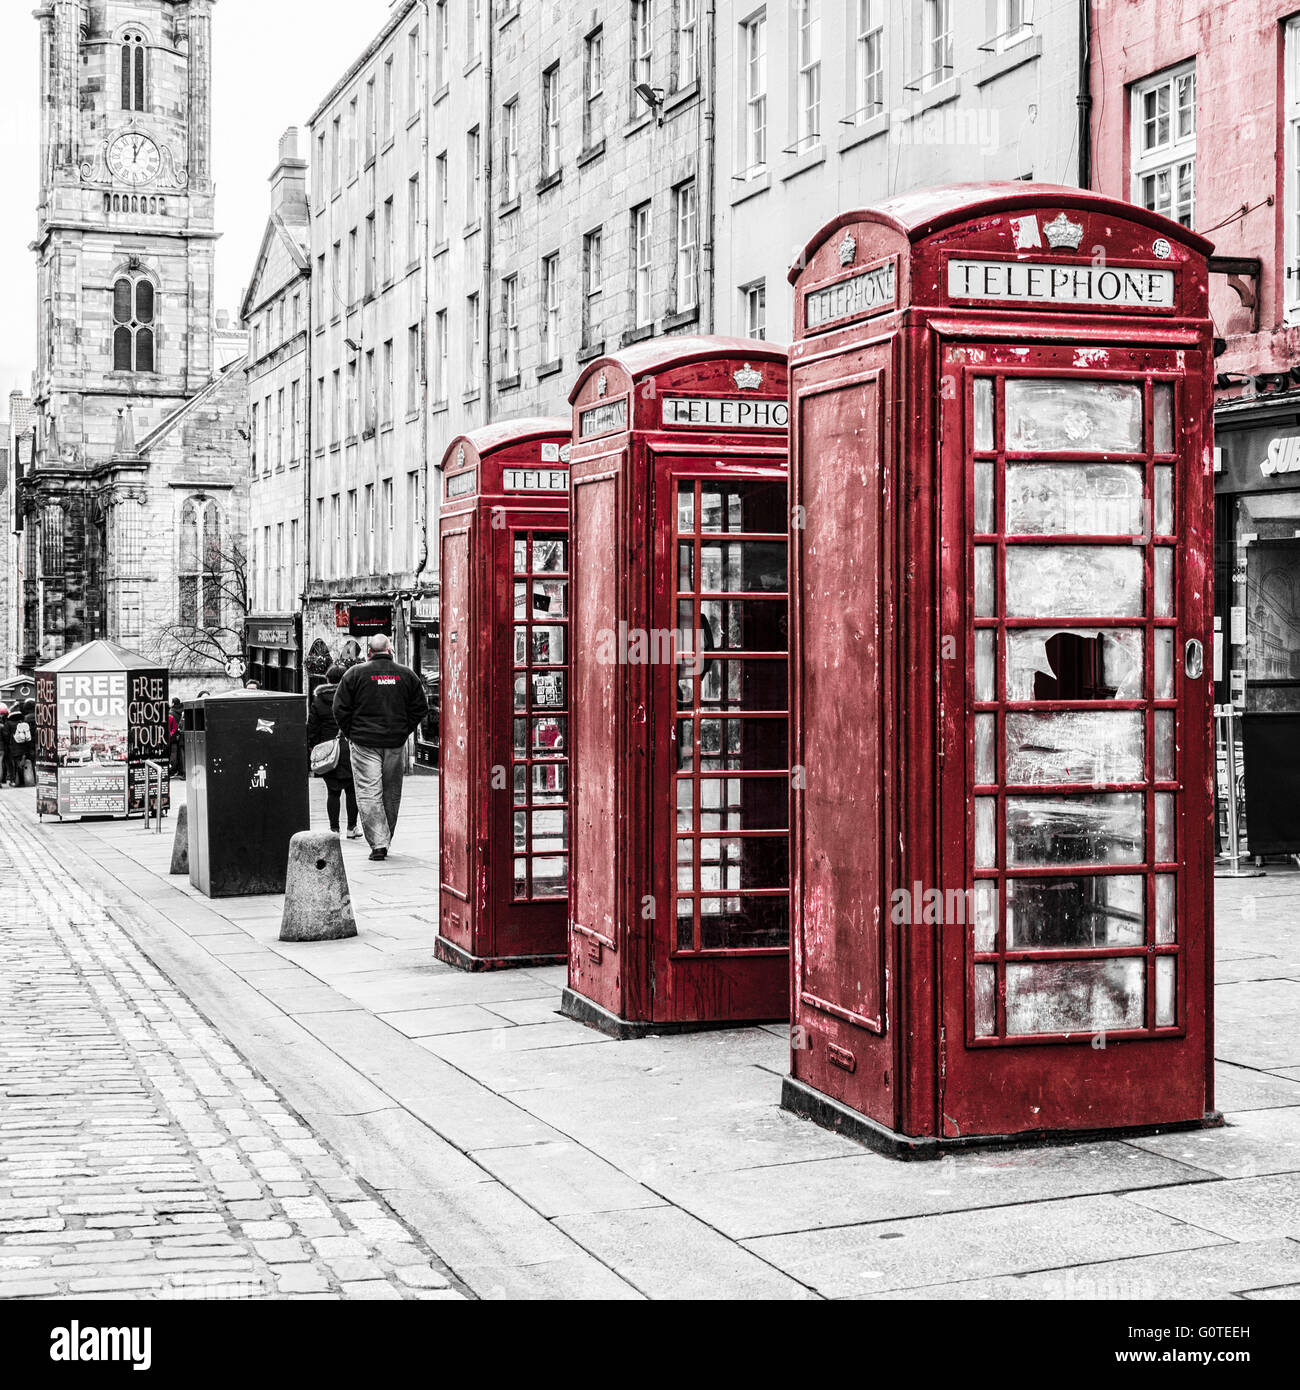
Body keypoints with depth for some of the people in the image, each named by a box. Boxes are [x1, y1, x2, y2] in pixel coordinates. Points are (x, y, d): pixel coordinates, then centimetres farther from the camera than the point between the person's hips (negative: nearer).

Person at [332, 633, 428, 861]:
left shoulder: (355, 674, -3)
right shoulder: (406, 674, 4)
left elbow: (341, 708, -3)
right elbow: (421, 707, 6)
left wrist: (350, 733, 8)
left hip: (364, 742, -3)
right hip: (396, 743, 3)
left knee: (369, 793, -3)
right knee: (392, 794, 14)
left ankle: (377, 843, -14)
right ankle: (385, 840, 23)